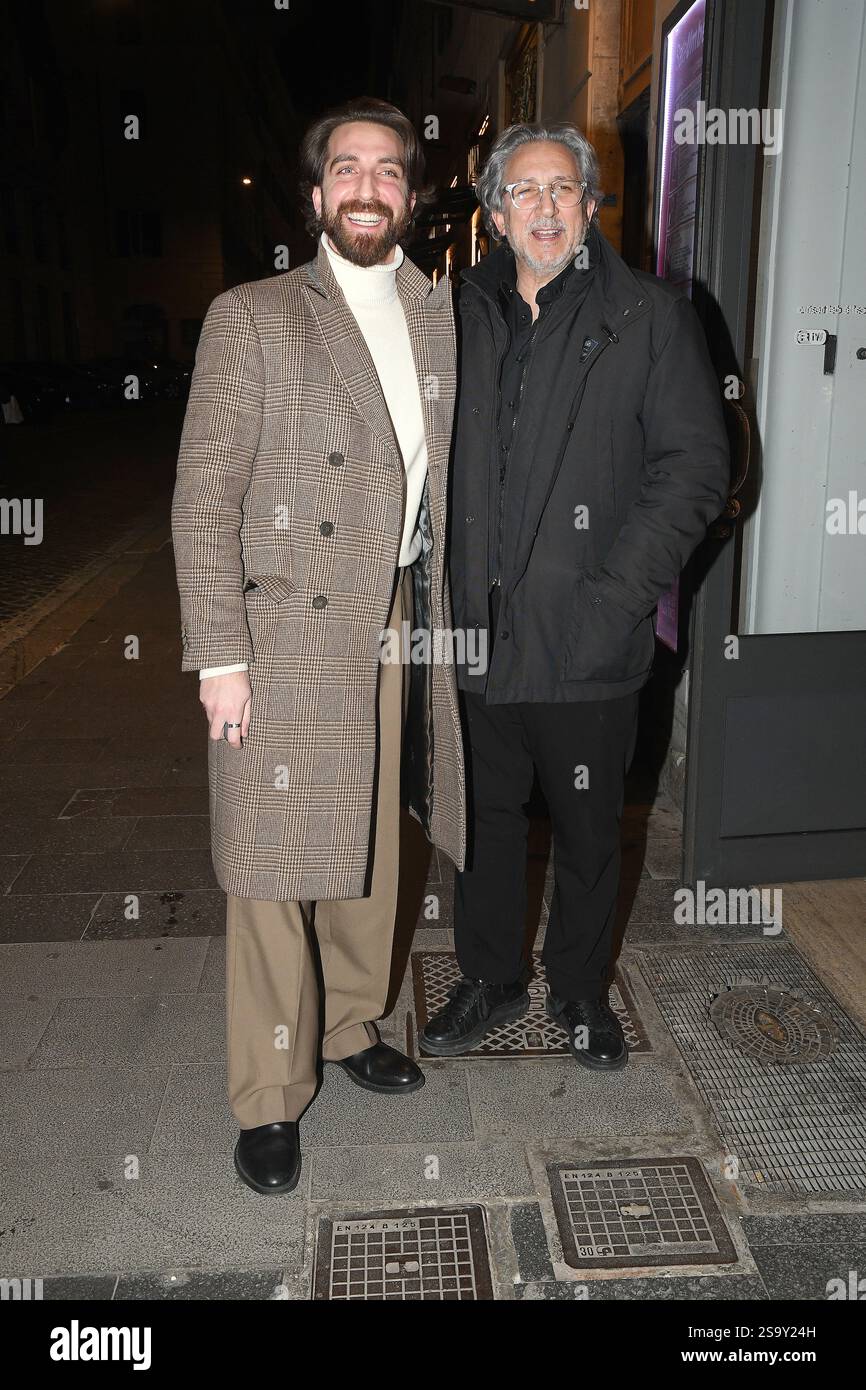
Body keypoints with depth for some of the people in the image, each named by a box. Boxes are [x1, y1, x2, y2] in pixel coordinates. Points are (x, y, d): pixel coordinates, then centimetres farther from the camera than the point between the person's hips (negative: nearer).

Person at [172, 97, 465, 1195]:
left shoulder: (441, 316, 12)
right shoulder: (252, 317, -2)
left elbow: (441, 475, 14)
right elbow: (203, 498, -7)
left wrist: (436, 620, 7)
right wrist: (220, 656, -13)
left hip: (397, 633, 5)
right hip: (286, 639, -4)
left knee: (370, 853, 16)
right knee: (274, 877, 3)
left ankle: (352, 1026, 39)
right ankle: (268, 1100, 21)